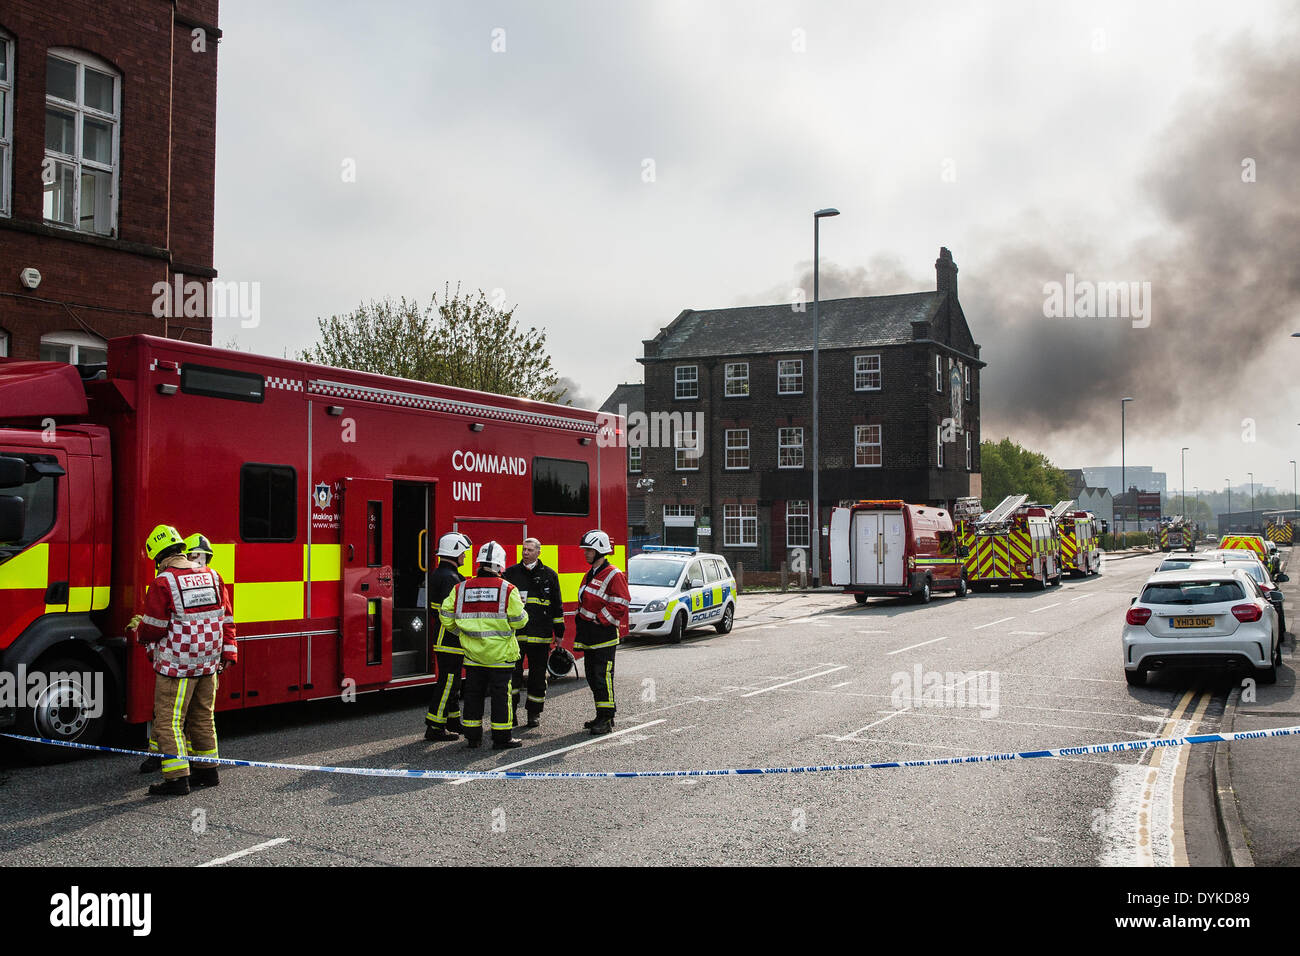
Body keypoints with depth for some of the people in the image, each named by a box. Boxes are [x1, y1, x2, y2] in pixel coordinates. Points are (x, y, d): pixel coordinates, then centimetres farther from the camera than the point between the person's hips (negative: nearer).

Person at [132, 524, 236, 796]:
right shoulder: (212, 577, 8)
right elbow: (226, 619, 11)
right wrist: (228, 652, 15)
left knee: (168, 721, 0)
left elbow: (153, 628, -11)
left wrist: (139, 632, 11)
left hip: (177, 666, -7)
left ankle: (177, 778, -4)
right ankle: (207, 771, 24)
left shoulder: (163, 583, -13)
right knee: (203, 718, 17)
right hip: (208, 664, 7)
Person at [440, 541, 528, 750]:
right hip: (500, 653, -3)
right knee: (501, 694, 4)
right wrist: (522, 610, 11)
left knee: (473, 693, 13)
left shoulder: (461, 588, 0)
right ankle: (502, 738, 6)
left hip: (473, 653, 4)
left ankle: (473, 736, 19)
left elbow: (446, 616, 3)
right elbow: (519, 621, -10)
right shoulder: (507, 589, -10)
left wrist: (461, 631, 18)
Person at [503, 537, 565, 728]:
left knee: (537, 675, 6)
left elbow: (557, 605, 11)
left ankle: (534, 713, 16)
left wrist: (559, 631, 8)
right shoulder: (510, 573, 7)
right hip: (514, 633, 0)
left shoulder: (549, 575, 7)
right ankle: (511, 709, 7)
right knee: (513, 672, -5)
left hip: (540, 635, 0)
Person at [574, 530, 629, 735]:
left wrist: (599, 620, -16)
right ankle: (602, 716, 20)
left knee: (603, 677, -8)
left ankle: (606, 719, -4)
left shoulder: (614, 575, -11)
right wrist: (580, 622, 17)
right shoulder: (589, 576, 18)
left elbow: (620, 605, -16)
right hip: (589, 637, 9)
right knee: (592, 677, 12)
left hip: (604, 636, -9)